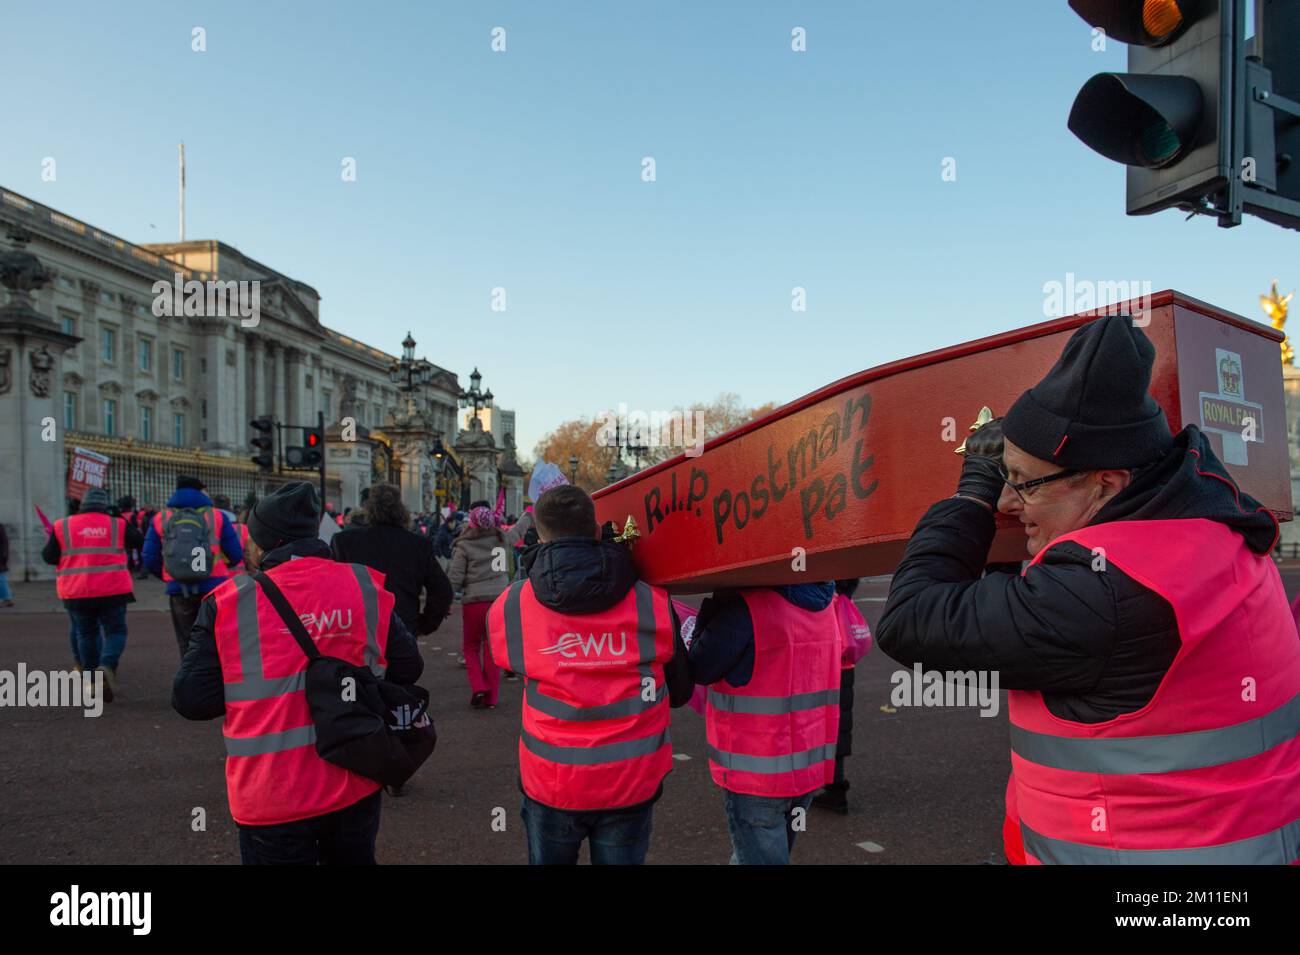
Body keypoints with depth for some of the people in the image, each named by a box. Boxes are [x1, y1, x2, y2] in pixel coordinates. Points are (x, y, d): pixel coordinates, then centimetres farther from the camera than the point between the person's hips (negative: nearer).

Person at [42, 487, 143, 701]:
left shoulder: (63, 526, 2)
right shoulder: (118, 525, -1)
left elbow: (49, 557, 5)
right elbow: (140, 541, 6)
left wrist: (49, 541, 24)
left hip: (76, 592, 2)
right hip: (112, 590, -2)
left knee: (86, 633, 17)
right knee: (115, 631, 7)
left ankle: (92, 680, 18)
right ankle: (107, 667, -20)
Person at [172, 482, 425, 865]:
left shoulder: (228, 602, -11)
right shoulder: (367, 587, -5)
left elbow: (191, 699, -8)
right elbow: (407, 668, 2)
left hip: (273, 796, -2)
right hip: (355, 786, 3)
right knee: (354, 858, 25)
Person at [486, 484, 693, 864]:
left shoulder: (509, 609, -12)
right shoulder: (652, 604, -11)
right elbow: (679, 691, 1)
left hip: (551, 782, 0)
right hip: (632, 783, 0)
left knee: (548, 859, 24)